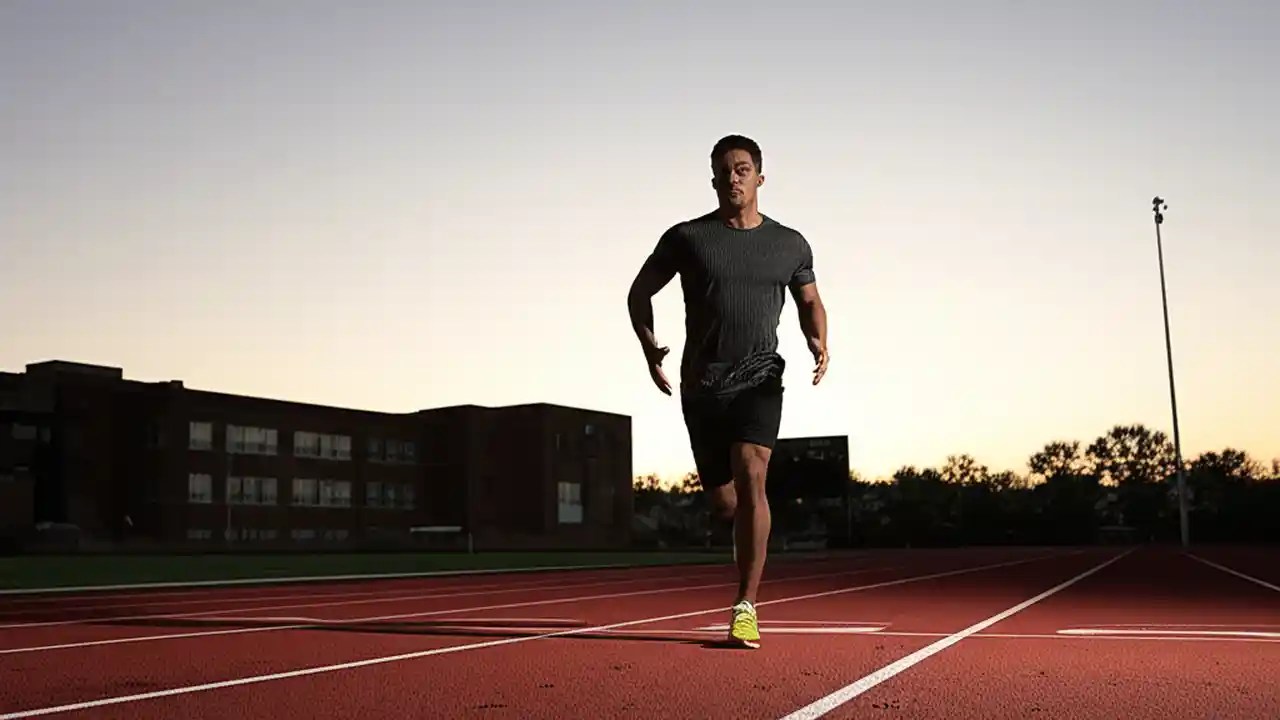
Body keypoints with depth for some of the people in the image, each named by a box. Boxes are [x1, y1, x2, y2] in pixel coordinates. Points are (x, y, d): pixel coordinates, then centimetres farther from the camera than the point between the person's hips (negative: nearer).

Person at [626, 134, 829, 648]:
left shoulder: (790, 245, 6)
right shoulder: (686, 237, 2)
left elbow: (810, 301, 21)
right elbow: (639, 292, 10)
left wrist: (819, 342, 0)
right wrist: (649, 347, -6)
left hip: (759, 378, -1)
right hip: (701, 383, 1)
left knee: (750, 476, -21)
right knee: (724, 502, 4)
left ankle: (746, 608, -19)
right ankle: (749, 535, 42)